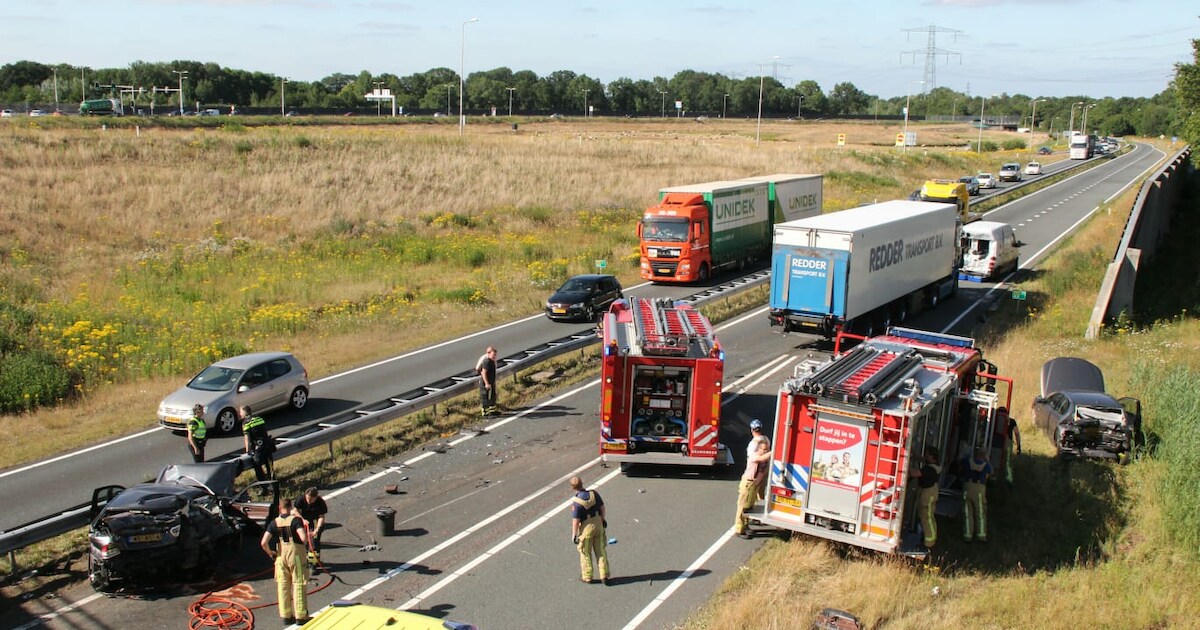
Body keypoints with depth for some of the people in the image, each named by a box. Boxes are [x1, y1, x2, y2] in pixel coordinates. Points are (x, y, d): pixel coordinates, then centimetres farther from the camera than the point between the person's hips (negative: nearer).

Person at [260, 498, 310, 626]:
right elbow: (303, 538, -24)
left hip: (281, 555, 3)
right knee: (299, 585, 5)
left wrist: (270, 553, 9)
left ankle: (286, 615, 18)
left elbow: (263, 543, -8)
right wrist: (308, 537, -1)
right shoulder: (295, 520, -11)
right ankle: (300, 616, 10)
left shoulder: (274, 522, 0)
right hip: (296, 555, -3)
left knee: (283, 586, 13)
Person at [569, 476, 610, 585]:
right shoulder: (594, 494, -8)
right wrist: (604, 520, 18)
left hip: (586, 527, -5)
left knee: (585, 553, 13)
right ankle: (604, 576, 19)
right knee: (601, 551, 15)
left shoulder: (576, 502, -23)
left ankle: (587, 577, 24)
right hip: (598, 524, 5)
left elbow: (575, 520, -19)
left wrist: (574, 535, -8)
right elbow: (602, 507, 3)